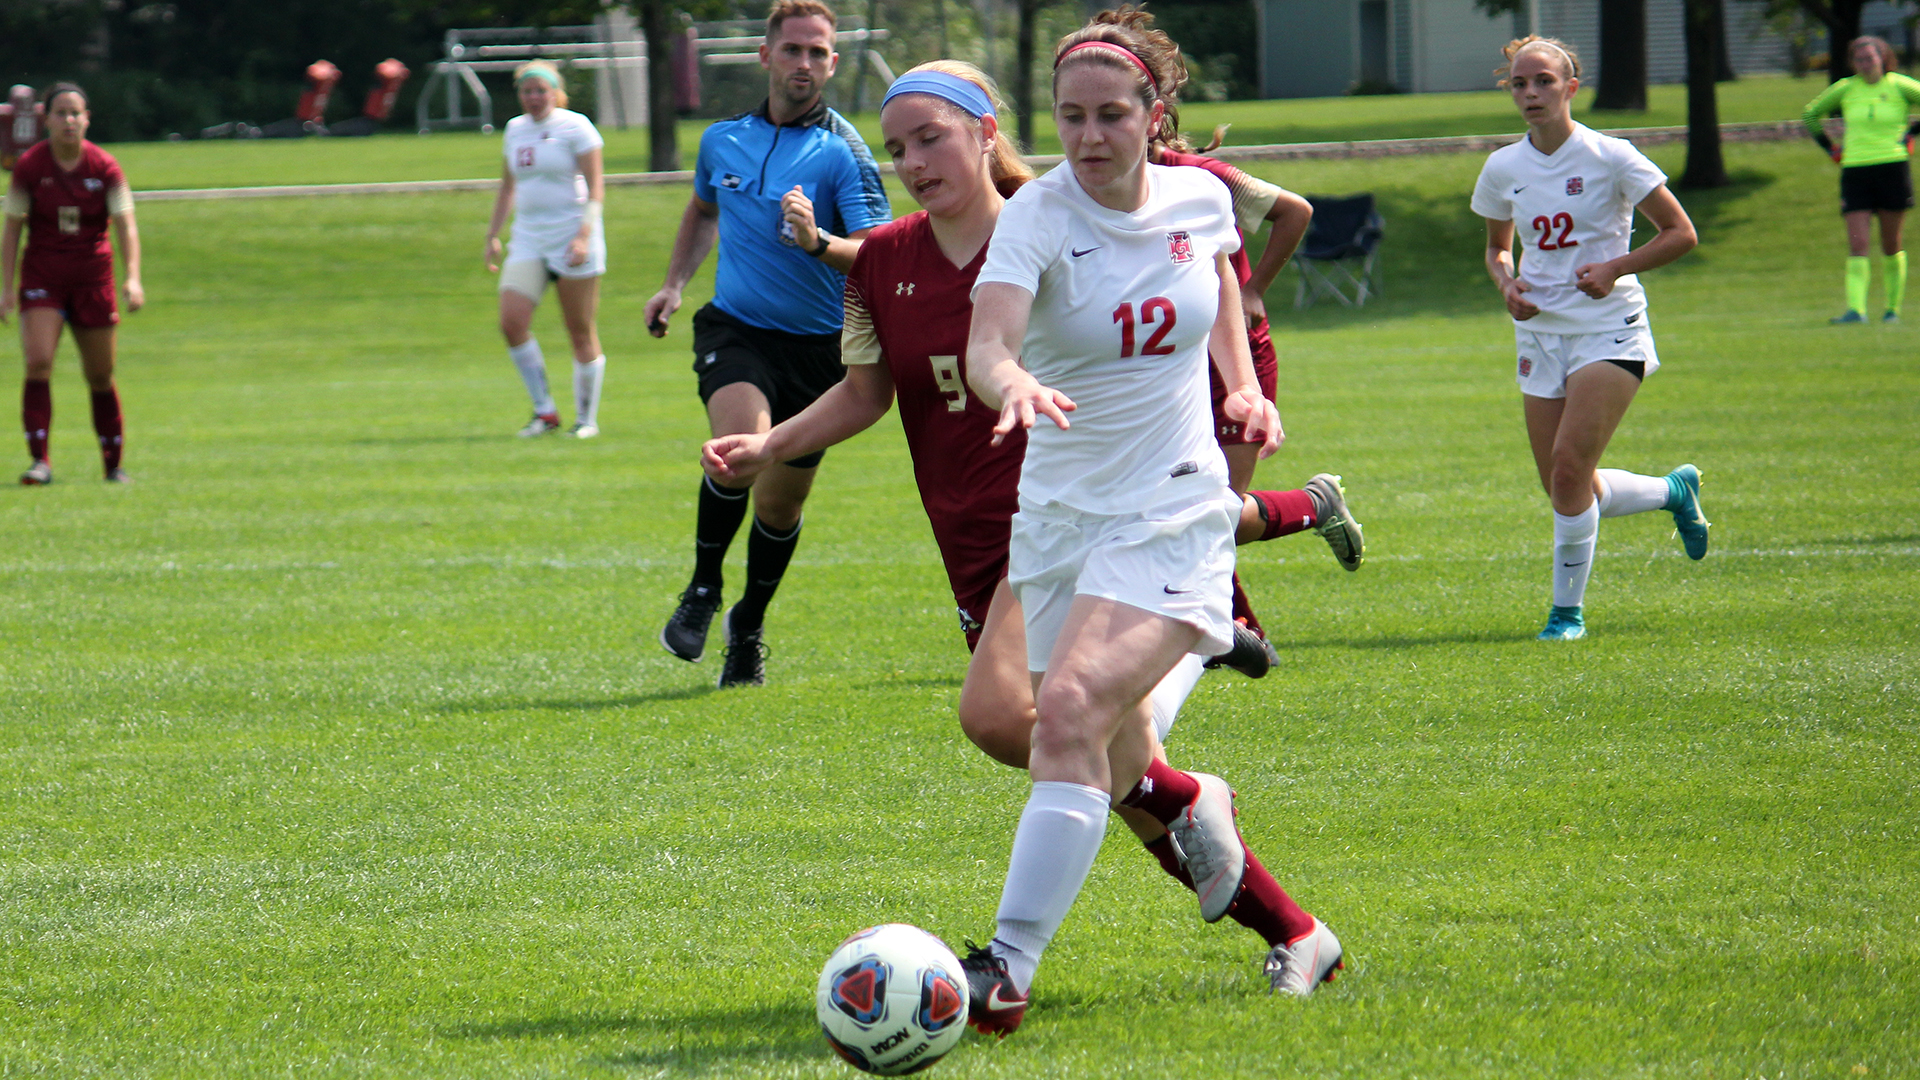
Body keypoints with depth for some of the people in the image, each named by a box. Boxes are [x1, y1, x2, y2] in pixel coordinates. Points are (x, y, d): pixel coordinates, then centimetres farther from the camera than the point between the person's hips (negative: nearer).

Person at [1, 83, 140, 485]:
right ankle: (40, 460, -17)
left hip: (92, 277, 1)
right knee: (38, 362, -18)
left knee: (100, 376, 6)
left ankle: (114, 465, 20)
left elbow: (126, 225, -10)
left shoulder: (105, 167, -7)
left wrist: (133, 278, -25)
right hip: (42, 274, -1)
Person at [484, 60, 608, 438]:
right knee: (512, 322, -11)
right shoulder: (515, 129, 13)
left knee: (581, 332, -2)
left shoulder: (575, 126, -4)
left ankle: (587, 418, 10)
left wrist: (584, 234, -18)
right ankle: (544, 411, 1)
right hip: (528, 240, 5)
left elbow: (596, 185, -8)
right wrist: (492, 234, 19)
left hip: (571, 235, -5)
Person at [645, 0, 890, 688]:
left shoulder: (842, 152, -9)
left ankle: (748, 628, 34)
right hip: (735, 328, 1)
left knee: (781, 506, 7)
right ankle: (703, 591, -10)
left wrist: (817, 242, -36)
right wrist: (674, 284, 17)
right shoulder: (723, 140, 5)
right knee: (741, 439, -29)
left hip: (817, 346, -1)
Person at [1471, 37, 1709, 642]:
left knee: (1569, 467, -18)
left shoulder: (1609, 158, -9)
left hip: (1609, 330, -5)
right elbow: (1497, 248, 21)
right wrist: (1506, 282, -2)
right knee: (1569, 490, 4)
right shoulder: (1503, 170, 5)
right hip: (1541, 335, 5)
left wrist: (1615, 268, -17)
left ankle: (1568, 610, -3)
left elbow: (1680, 233, -4)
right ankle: (1674, 491, 33)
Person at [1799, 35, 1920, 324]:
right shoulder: (1845, 89, 7)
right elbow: (1810, 113, 21)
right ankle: (1856, 309, -18)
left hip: (1893, 168, -1)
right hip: (1855, 170, 1)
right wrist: (1830, 148, 12)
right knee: (1857, 244, -10)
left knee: (1891, 246, 5)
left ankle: (1893, 308, 17)